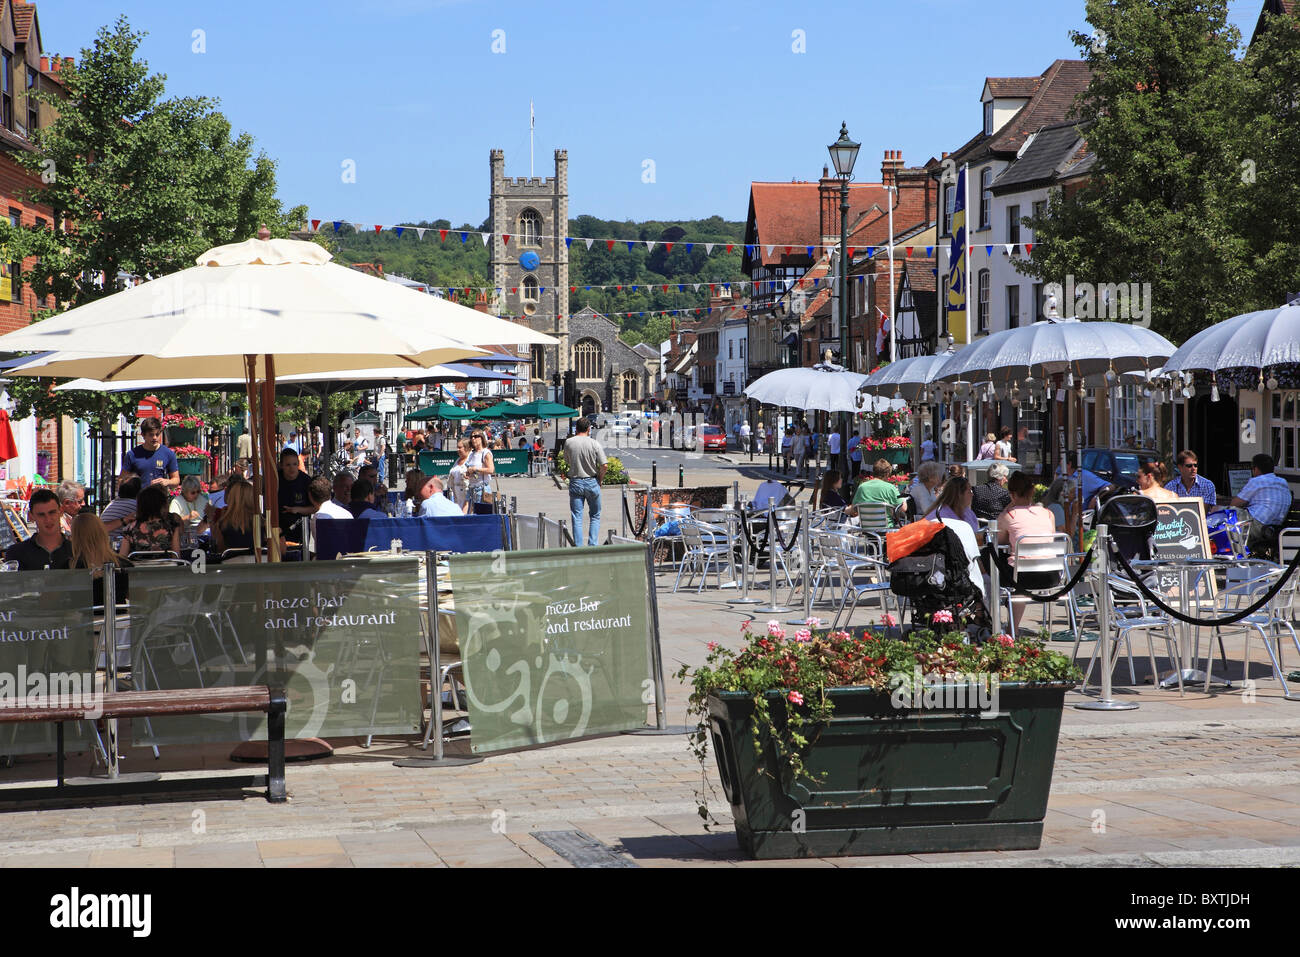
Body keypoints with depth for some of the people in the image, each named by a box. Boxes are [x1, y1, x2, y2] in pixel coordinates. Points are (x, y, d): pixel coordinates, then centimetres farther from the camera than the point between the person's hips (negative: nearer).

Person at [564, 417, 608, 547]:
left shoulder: (568, 442, -4)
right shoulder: (594, 444, -8)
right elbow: (604, 465, -11)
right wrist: (600, 479, 6)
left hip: (575, 483, 1)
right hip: (592, 482, -1)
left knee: (577, 518, 5)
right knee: (595, 516, 13)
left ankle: (578, 547, 2)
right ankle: (593, 545, 5)